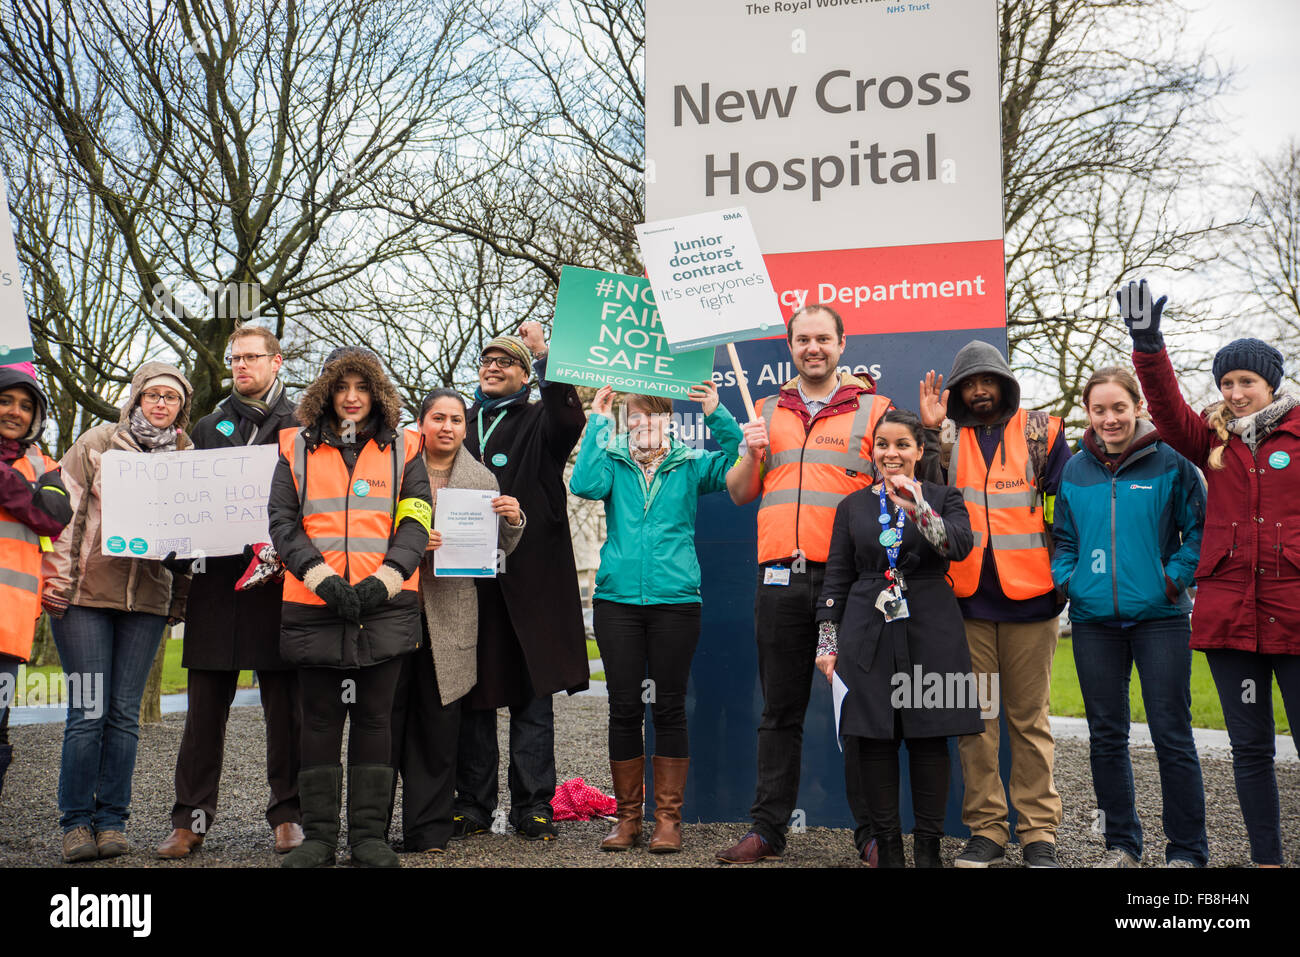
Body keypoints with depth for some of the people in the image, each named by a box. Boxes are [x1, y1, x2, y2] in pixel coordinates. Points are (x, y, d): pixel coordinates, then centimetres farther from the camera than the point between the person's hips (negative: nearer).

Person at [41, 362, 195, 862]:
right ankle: (76, 822, 7)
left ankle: (112, 820, 13)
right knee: (88, 711, -4)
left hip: (147, 599, 2)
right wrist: (57, 580, -6)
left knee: (124, 712, 4)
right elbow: (64, 510, 1)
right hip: (85, 594, -2)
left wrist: (181, 598, 13)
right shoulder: (97, 443, 3)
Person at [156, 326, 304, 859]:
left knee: (284, 704, 2)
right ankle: (191, 819, 10)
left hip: (277, 576, -3)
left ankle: (287, 814, 11)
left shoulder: (298, 427, 8)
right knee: (205, 704, 4)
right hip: (216, 576, 3)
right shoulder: (209, 427, 19)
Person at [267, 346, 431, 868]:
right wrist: (323, 578, -12)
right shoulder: (297, 448, 10)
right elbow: (282, 521, 2)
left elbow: (415, 525, 3)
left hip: (385, 606, 0)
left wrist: (382, 581, -12)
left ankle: (369, 835, 12)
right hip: (314, 606, 0)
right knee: (319, 720, 5)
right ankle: (319, 835, 13)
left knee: (373, 718, 4)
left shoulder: (403, 450, 10)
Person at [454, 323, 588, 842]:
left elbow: (569, 421, -15)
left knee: (532, 692, 1)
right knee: (472, 692, 5)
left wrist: (544, 355, -19)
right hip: (467, 576, 3)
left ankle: (533, 804, 8)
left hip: (528, 575, -3)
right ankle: (473, 804, 13)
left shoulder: (538, 422, 9)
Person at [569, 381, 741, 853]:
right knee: (624, 708, 4)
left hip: (675, 599, -1)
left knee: (669, 707, 3)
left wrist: (717, 415, -16)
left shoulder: (690, 465, 9)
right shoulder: (612, 462, 9)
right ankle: (627, 817, 16)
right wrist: (599, 422, -8)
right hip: (617, 598, 1)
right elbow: (584, 484, -11)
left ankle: (668, 817, 14)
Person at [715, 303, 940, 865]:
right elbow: (739, 493, 18)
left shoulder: (873, 409, 7)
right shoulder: (768, 412, 16)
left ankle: (871, 831, 11)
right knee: (780, 709, 9)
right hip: (781, 580, 3)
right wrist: (750, 454, -1)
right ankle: (767, 828, 17)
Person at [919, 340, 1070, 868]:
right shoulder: (948, 438, 11)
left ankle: (1038, 833, 10)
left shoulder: (1041, 432, 8)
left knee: (1029, 718, 3)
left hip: (1028, 597, -1)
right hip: (967, 598, 1)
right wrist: (929, 433, -6)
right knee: (974, 719, 4)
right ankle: (986, 830, 12)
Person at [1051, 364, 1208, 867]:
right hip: (1094, 621, 4)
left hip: (1159, 617, -3)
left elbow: (1200, 529, 1)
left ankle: (1187, 850, 10)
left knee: (1172, 735, -1)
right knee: (1106, 736, 10)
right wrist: (1065, 578, 1)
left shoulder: (1170, 462, -2)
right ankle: (1120, 843, 22)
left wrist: (1175, 577, -10)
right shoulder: (1075, 469, 8)